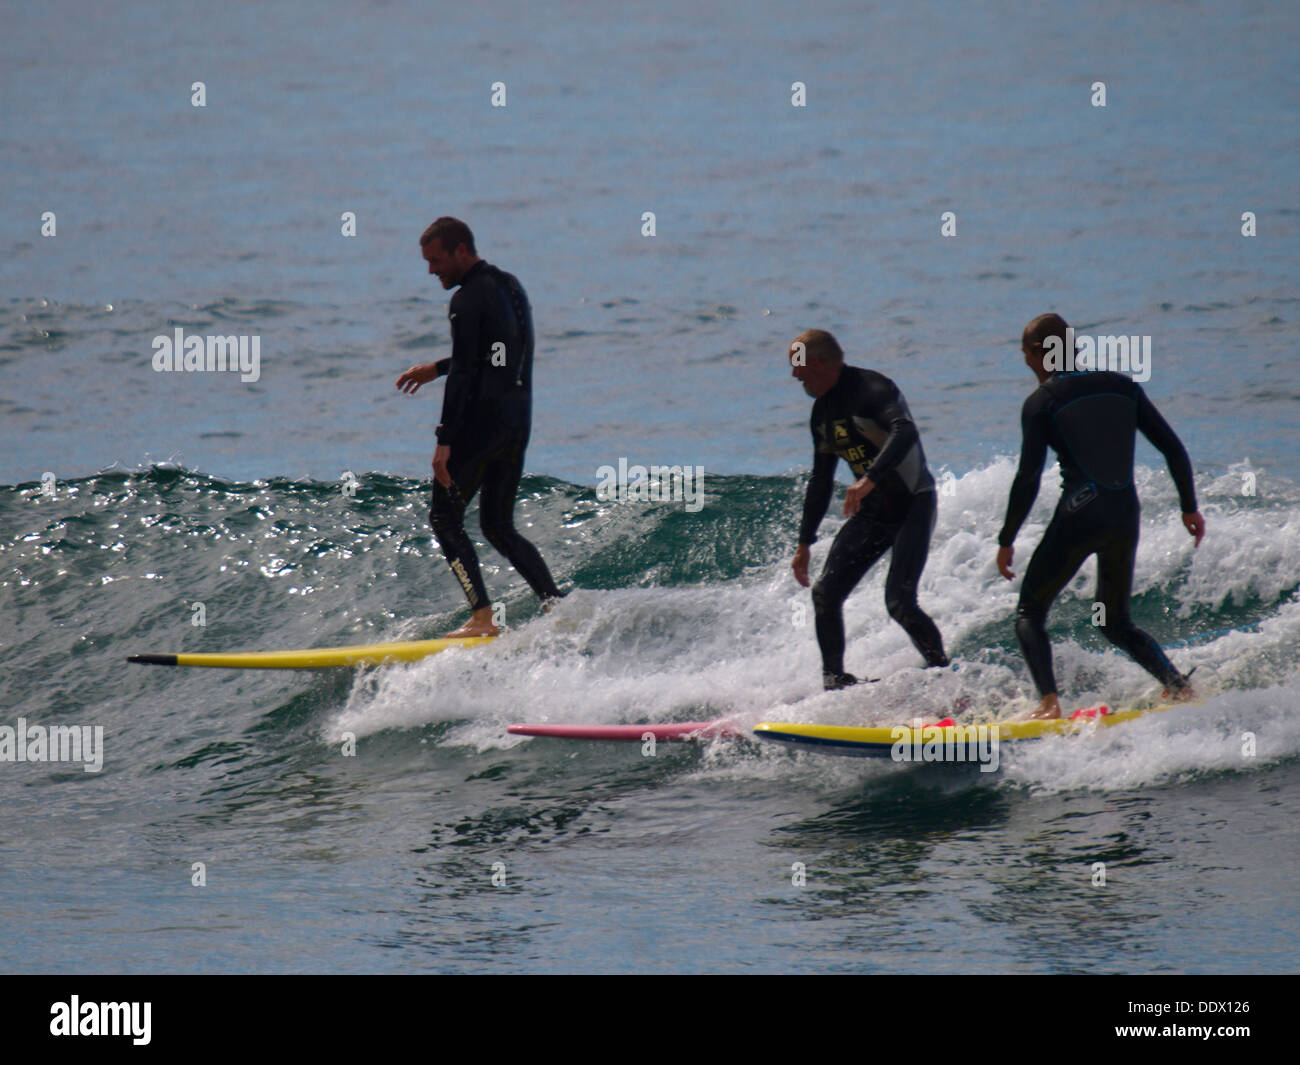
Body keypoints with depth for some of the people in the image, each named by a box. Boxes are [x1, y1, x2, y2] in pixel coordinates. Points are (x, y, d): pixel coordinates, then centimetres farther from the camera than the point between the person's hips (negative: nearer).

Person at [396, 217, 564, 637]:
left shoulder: (469, 299, -13)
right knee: (498, 526, 15)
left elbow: (464, 374, -19)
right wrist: (435, 369, 33)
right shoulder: (510, 286, 15)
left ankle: (483, 619, -12)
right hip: (518, 423, 9)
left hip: (481, 421, -9)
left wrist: (445, 441, -20)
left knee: (445, 518, -1)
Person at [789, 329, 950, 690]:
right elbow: (821, 482, 18)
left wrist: (869, 479, -48)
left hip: (913, 507, -8)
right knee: (825, 594, -3)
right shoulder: (823, 411, 9)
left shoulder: (872, 389, -18)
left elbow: (905, 432, -36)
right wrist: (804, 542, 17)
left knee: (899, 602, -19)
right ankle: (834, 682, 6)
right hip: (872, 512, 8)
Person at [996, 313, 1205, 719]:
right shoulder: (1124, 386, 10)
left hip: (1079, 517, -5)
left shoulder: (1041, 403, -2)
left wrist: (1006, 540, 0)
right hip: (1126, 518, 5)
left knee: (1029, 613, 10)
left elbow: (1027, 480, -8)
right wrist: (1189, 508, 19)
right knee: (1115, 623, 22)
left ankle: (1049, 703, -11)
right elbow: (1174, 449, 8)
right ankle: (1180, 687, 2)